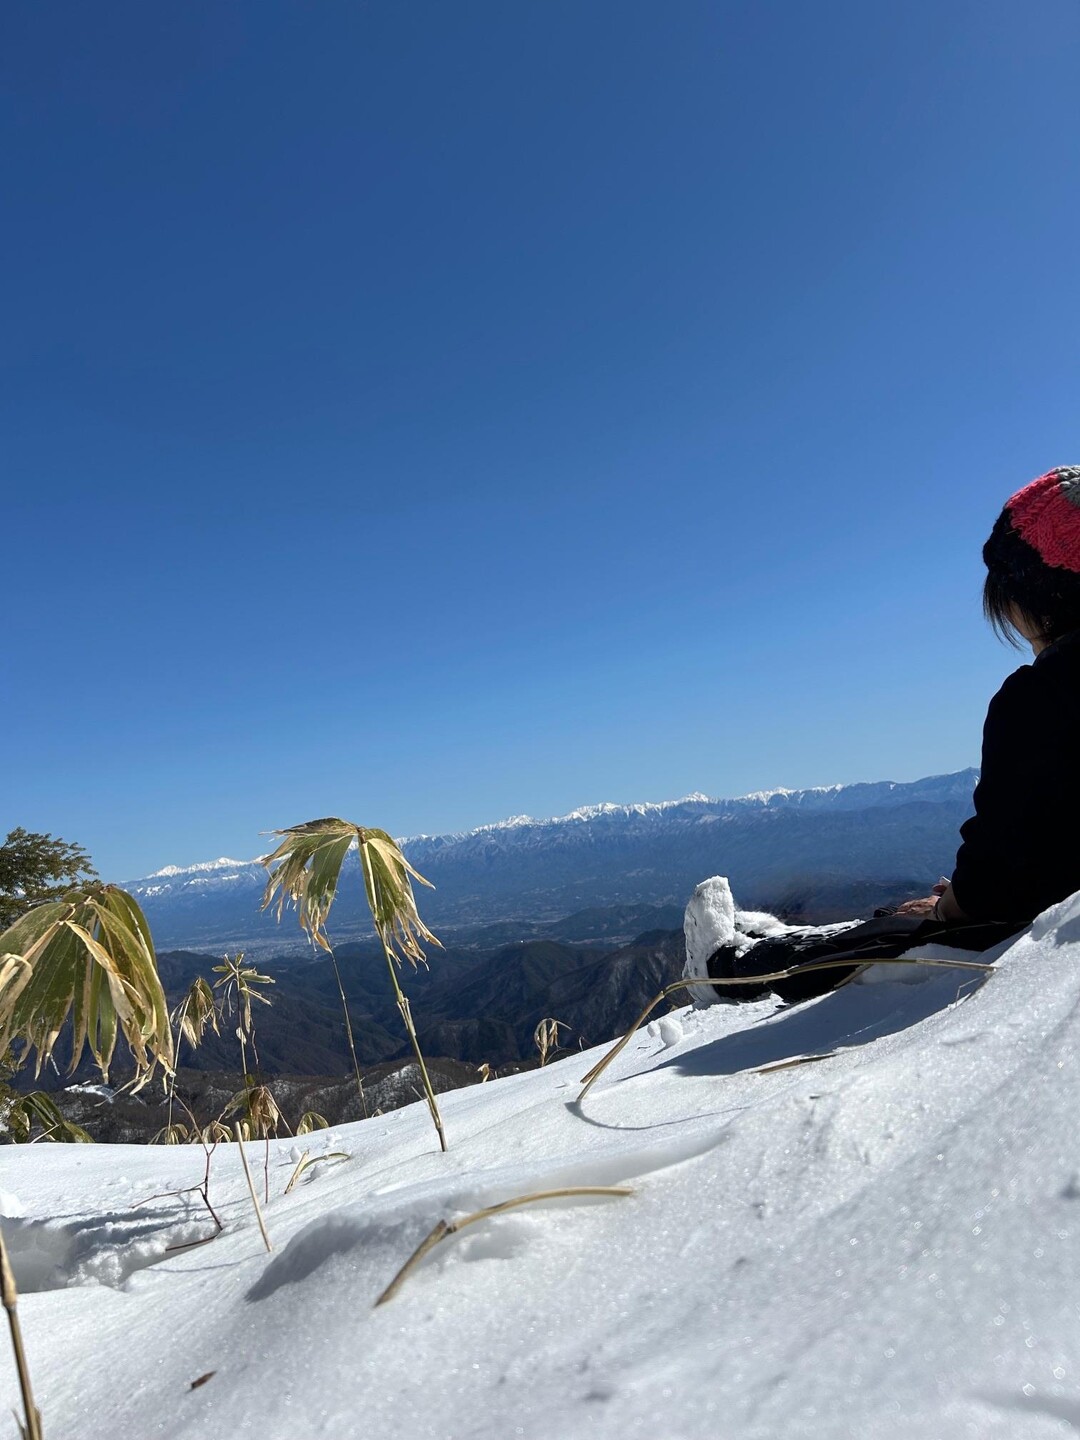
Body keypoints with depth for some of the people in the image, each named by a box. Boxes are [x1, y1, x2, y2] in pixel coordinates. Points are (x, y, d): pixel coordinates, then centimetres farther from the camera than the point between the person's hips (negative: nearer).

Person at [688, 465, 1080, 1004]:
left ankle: (730, 961, 38)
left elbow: (996, 856, -24)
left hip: (1029, 931, -8)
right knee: (892, 925, 25)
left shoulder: (1036, 697, -25)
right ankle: (767, 943, 47)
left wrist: (946, 907, -2)